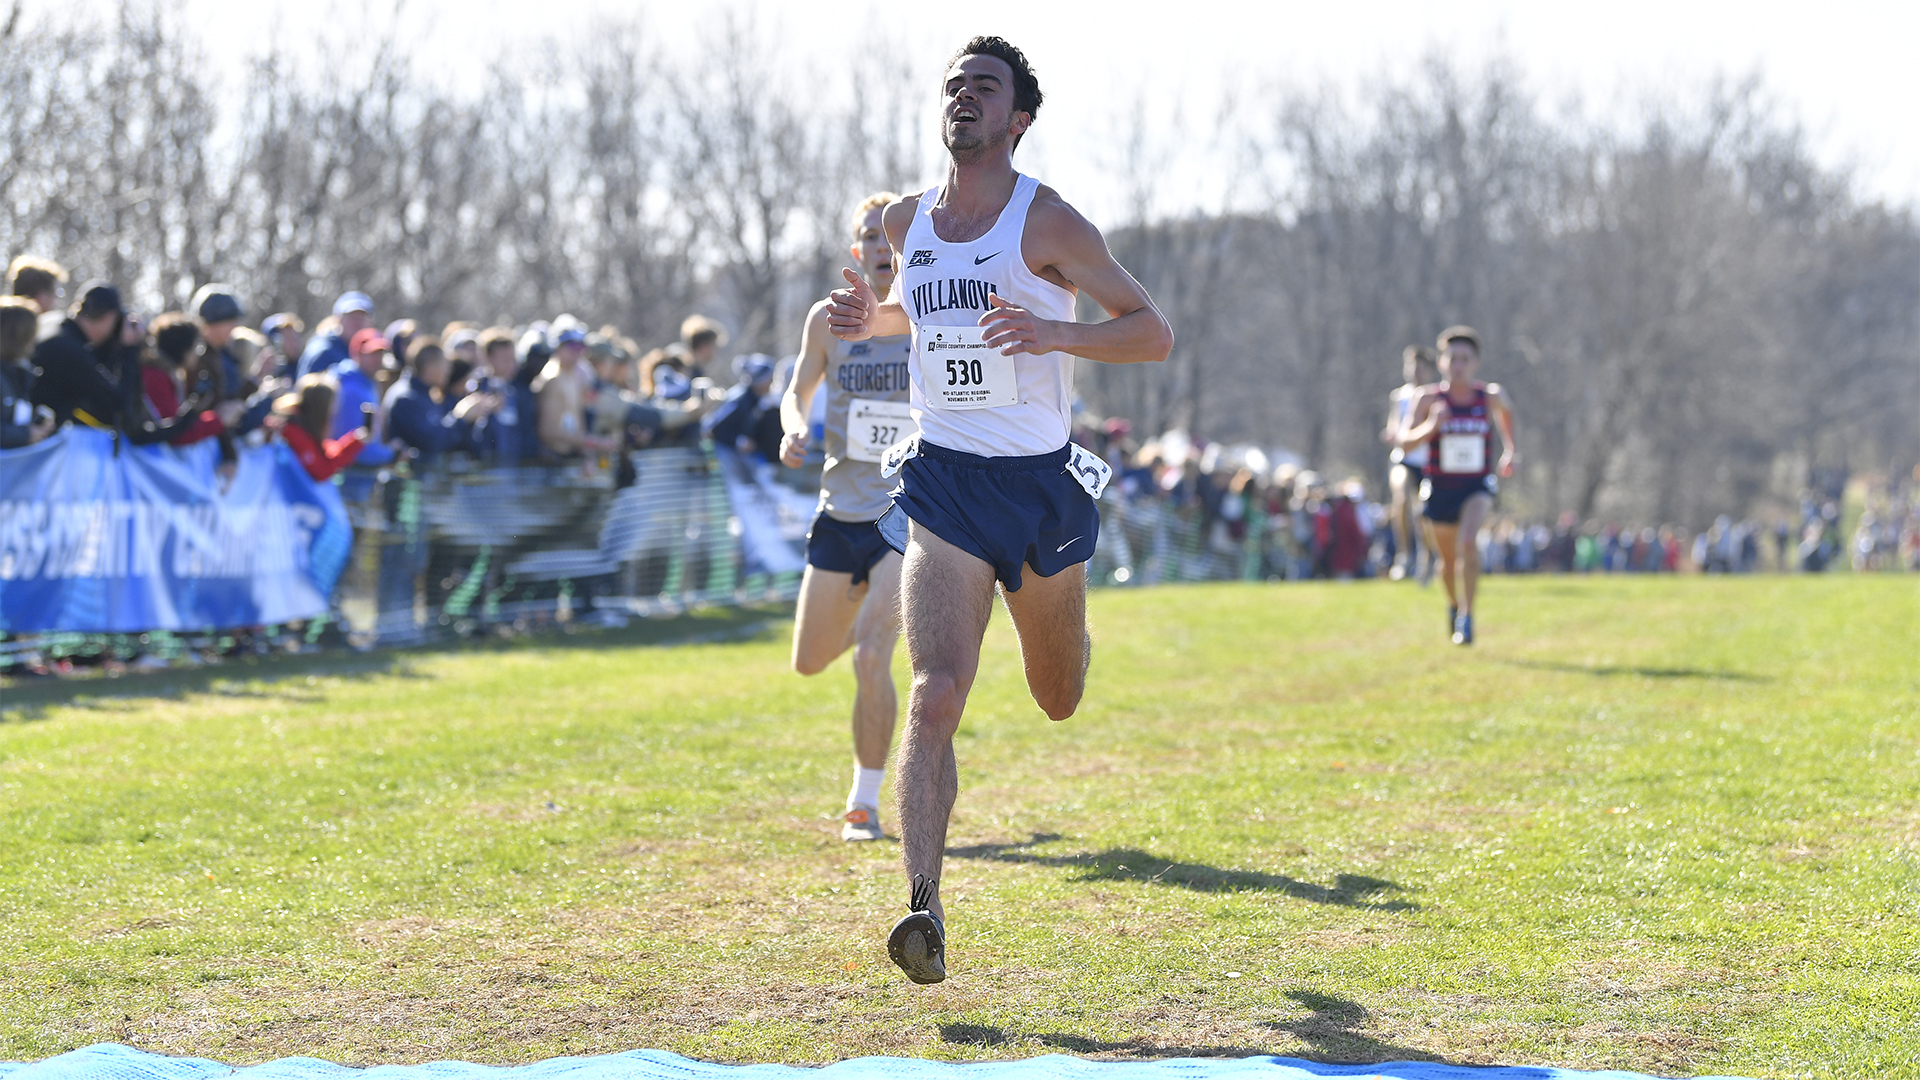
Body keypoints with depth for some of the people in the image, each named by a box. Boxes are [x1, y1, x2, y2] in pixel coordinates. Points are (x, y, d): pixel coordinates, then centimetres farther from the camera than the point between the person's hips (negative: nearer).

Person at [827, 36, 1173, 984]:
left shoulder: (1047, 222, -9)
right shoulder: (904, 223, 5)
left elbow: (1153, 333, -11)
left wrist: (1053, 332, -27)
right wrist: (869, 318, 4)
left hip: (1040, 480, -1)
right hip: (942, 479, 1)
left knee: (1058, 700, 17)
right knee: (935, 695, -17)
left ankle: (1061, 635, 57)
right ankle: (924, 911, -22)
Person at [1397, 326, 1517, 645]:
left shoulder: (1490, 396, -6)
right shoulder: (1430, 399, -10)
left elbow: (1504, 411, 19)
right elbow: (1405, 442, -15)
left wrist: (1510, 449, 16)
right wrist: (1431, 426, -32)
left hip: (1477, 486, -1)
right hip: (1440, 488, 1)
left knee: (1469, 543, -27)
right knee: (1448, 559, 15)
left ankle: (1467, 617, -21)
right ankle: (1453, 604, 47)